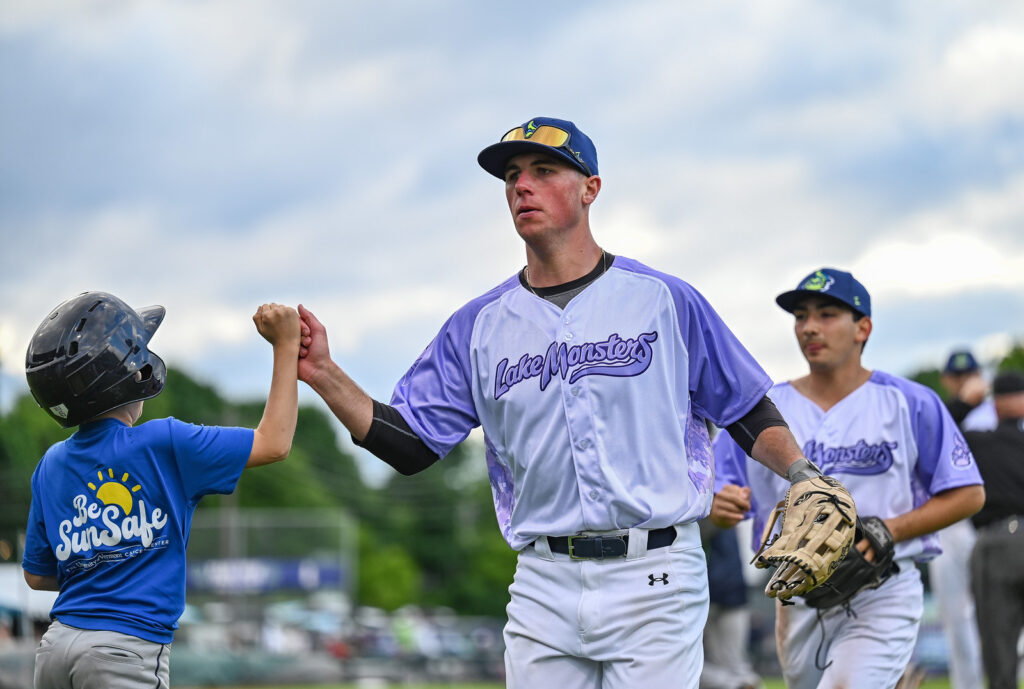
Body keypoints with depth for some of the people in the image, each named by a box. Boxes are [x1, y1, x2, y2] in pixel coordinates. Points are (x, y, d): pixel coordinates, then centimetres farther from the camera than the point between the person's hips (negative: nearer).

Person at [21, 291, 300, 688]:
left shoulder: (52, 465, 8)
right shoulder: (162, 444, -7)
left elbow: (37, 574, 14)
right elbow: (274, 443, 0)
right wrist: (286, 346, 6)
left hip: (55, 645, 5)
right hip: (129, 650, -5)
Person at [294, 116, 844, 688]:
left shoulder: (665, 300, 3)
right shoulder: (480, 326, 10)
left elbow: (749, 412, 8)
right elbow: (409, 445, 6)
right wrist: (324, 374, -5)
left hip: (654, 578, -3)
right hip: (544, 586, 3)